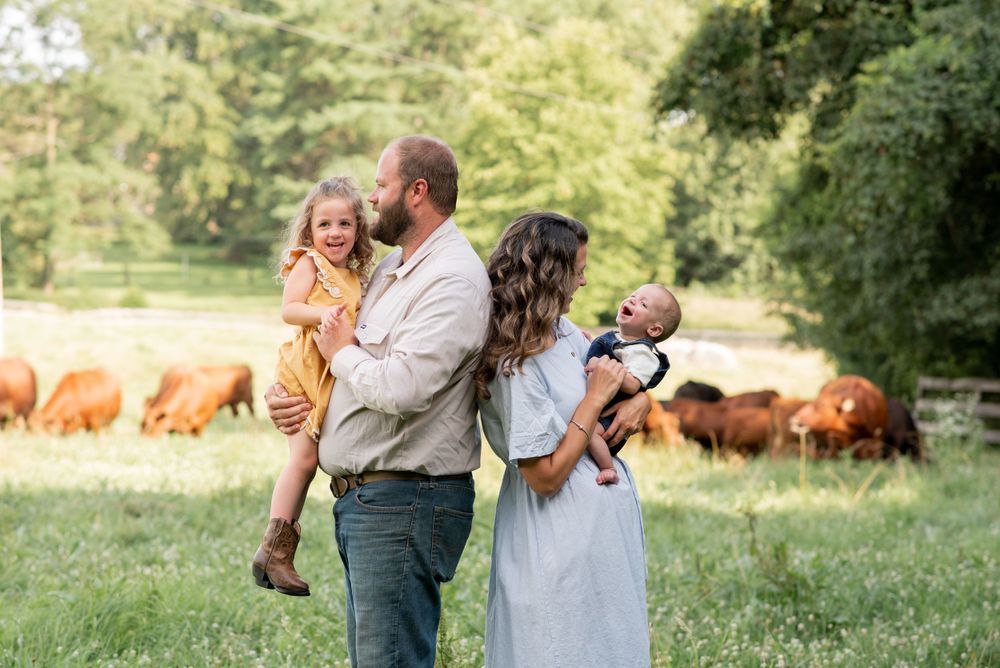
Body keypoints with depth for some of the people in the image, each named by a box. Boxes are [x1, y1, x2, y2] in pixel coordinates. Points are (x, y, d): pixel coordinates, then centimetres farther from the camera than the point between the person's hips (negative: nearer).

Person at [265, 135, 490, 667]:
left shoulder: (454, 280, -15)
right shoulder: (391, 268, 16)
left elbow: (401, 389, -27)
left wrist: (342, 352, -8)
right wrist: (280, 394, 9)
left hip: (405, 503, -10)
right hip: (360, 501, 10)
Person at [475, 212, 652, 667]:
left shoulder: (566, 334, 5)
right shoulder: (516, 365, -21)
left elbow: (625, 373, 23)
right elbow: (545, 476, -21)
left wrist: (639, 399, -1)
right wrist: (595, 398, -17)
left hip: (605, 522, 9)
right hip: (565, 538, -9)